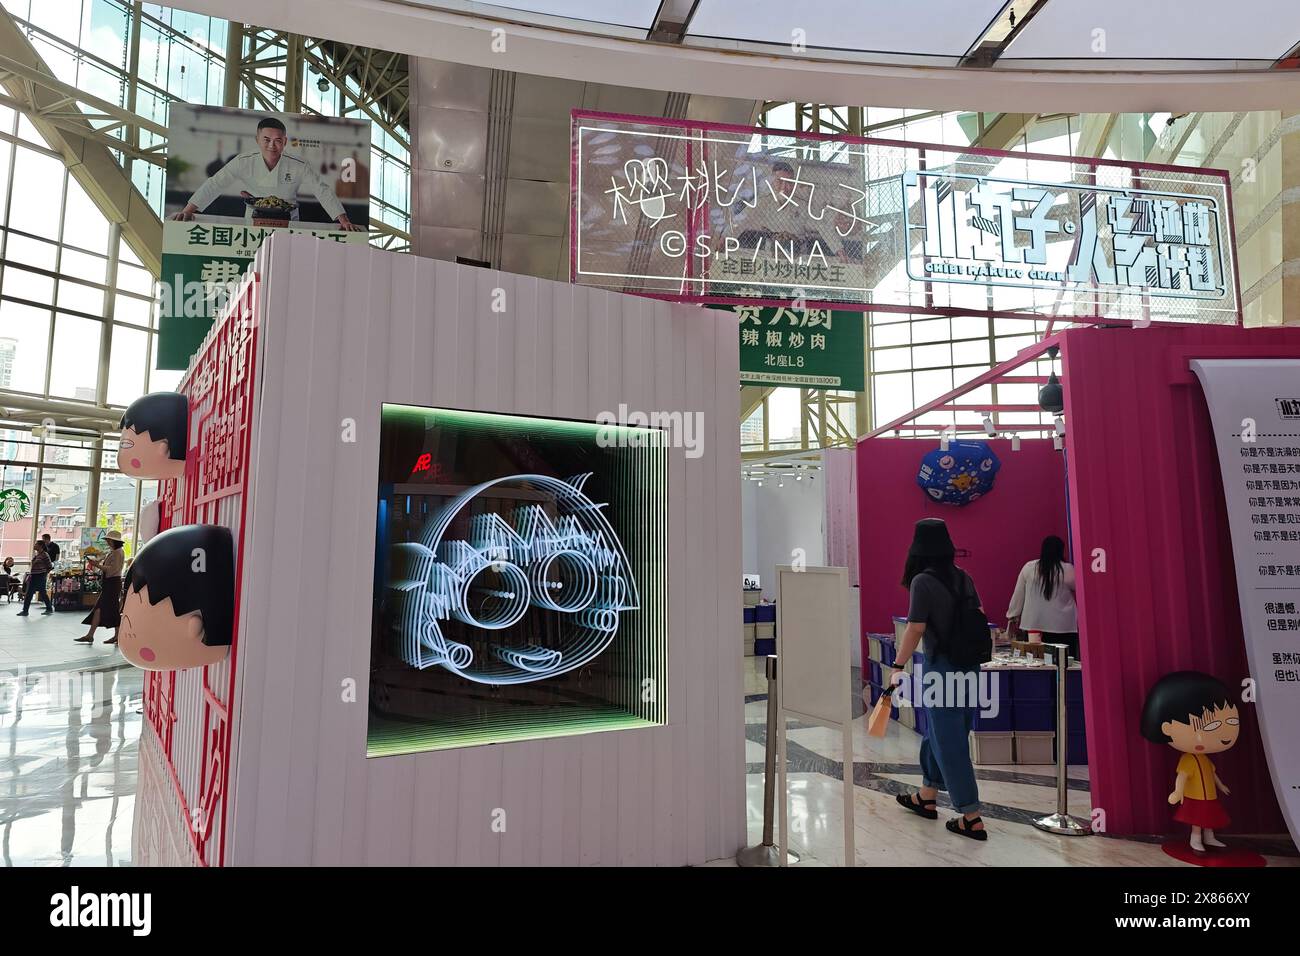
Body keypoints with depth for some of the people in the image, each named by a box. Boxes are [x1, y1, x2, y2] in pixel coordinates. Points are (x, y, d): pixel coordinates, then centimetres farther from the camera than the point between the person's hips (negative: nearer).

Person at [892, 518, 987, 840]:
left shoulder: (922, 581, -16)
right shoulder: (963, 578, 4)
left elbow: (915, 628, -18)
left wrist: (898, 665, -11)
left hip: (942, 668, -7)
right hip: (968, 667, 7)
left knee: (949, 742, 3)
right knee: (938, 734, 20)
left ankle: (972, 819, 9)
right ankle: (927, 798, 35)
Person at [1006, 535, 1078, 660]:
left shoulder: (1028, 568, 1)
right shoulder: (1068, 569, -5)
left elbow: (1018, 595, 5)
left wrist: (1013, 616, 13)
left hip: (1034, 625, 2)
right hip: (1062, 626, -2)